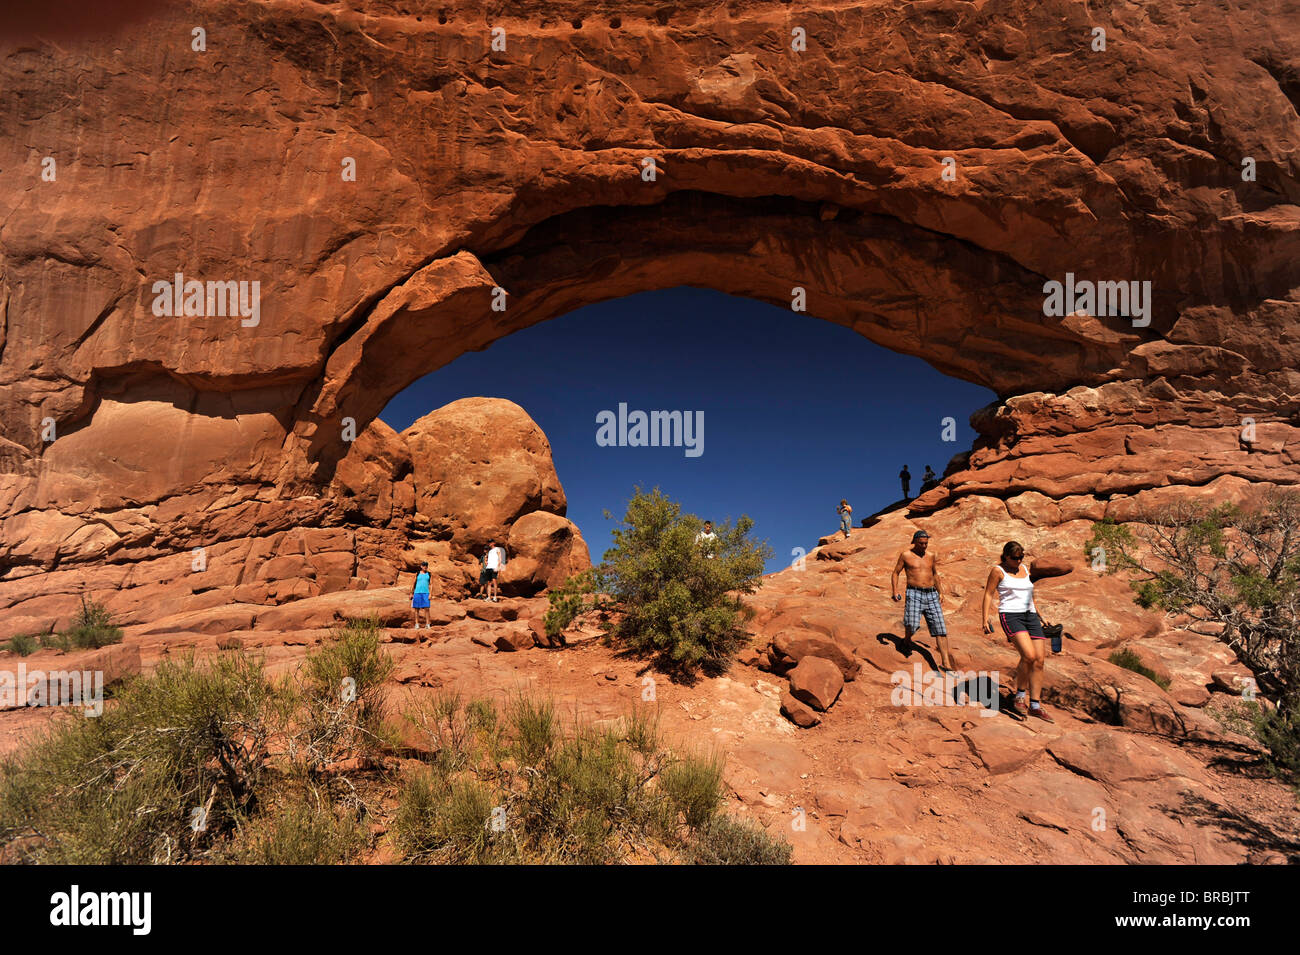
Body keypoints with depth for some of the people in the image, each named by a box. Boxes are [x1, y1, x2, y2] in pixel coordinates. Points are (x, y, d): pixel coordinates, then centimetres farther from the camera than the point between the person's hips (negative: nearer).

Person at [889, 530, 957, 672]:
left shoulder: (931, 555, 15)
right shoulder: (906, 555, 3)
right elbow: (895, 573, 8)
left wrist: (940, 592, 22)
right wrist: (895, 591, -3)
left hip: (931, 595, 4)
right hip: (914, 594, -4)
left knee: (940, 628, -5)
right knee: (912, 625, -21)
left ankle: (945, 662, -7)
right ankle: (907, 641, 14)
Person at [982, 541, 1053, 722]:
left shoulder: (1025, 569, 19)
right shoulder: (998, 571, 1)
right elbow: (988, 594, -1)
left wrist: (1039, 617, 29)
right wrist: (985, 619, -9)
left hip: (1030, 615, 6)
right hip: (1010, 615, -6)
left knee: (1039, 659, -3)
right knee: (1029, 656, -23)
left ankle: (1035, 705, 4)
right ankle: (1019, 697, -5)